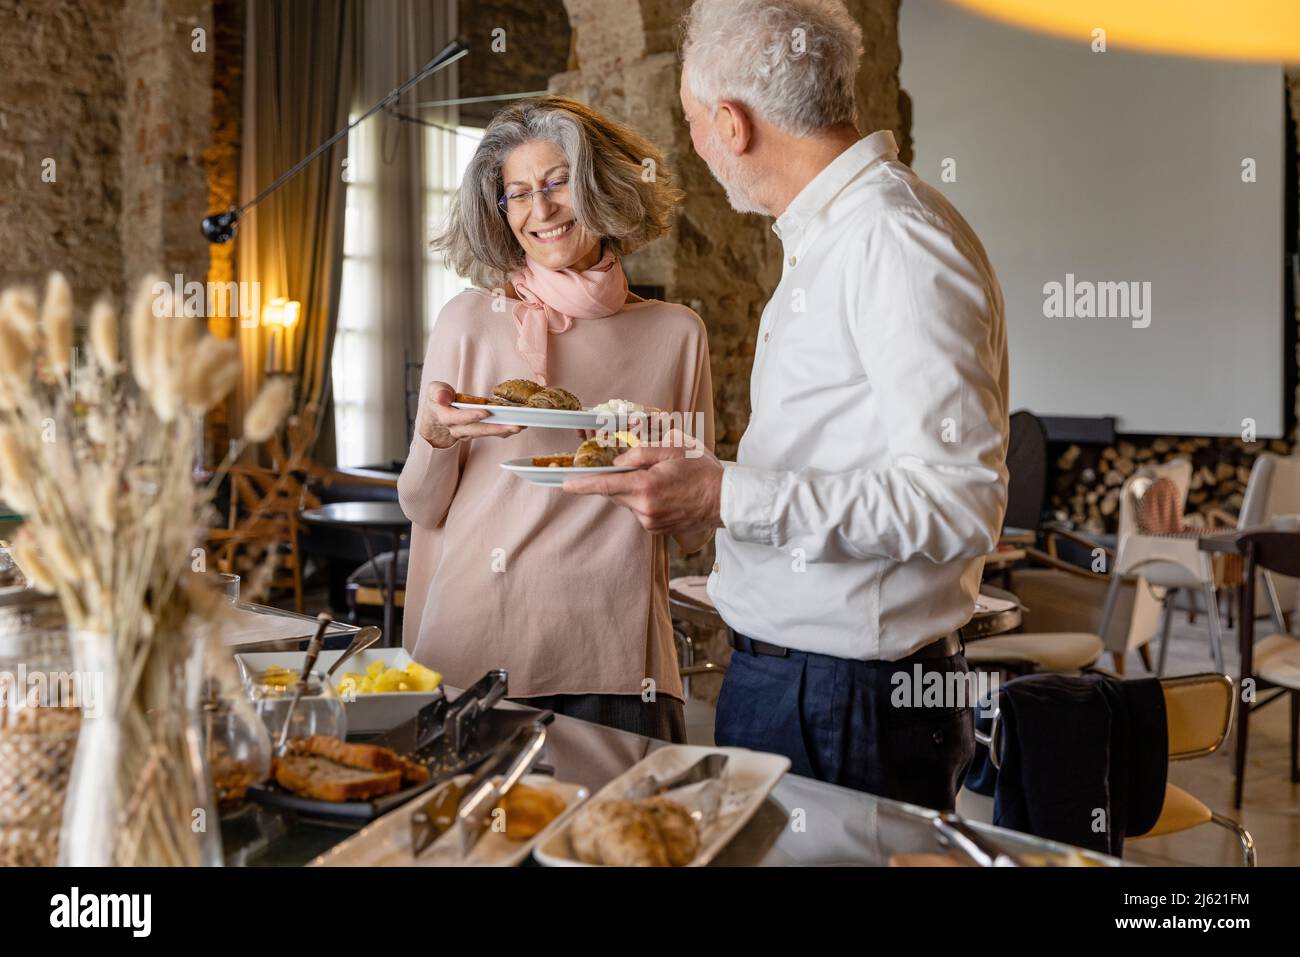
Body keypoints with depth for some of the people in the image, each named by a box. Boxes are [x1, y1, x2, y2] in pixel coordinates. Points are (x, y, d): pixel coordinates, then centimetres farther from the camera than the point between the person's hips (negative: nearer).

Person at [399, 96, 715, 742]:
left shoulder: (675, 334, 4)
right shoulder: (468, 322, 2)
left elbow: (693, 532, 8)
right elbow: (423, 509, 5)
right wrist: (435, 437, -14)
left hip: (617, 661, 1)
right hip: (474, 652, 0)